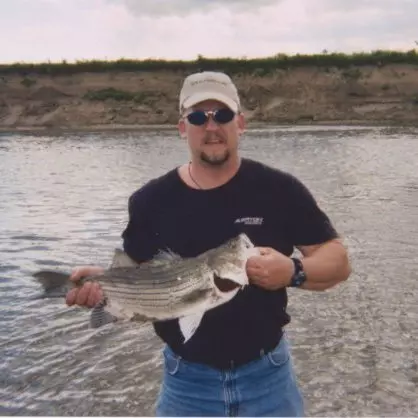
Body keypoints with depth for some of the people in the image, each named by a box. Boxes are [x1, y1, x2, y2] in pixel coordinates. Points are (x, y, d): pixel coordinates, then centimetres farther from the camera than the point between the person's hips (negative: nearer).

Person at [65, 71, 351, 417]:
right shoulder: (150, 201, -3)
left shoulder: (280, 190, -8)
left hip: (267, 374, 0)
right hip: (186, 379, 1)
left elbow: (338, 261, -3)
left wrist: (293, 271, -22)